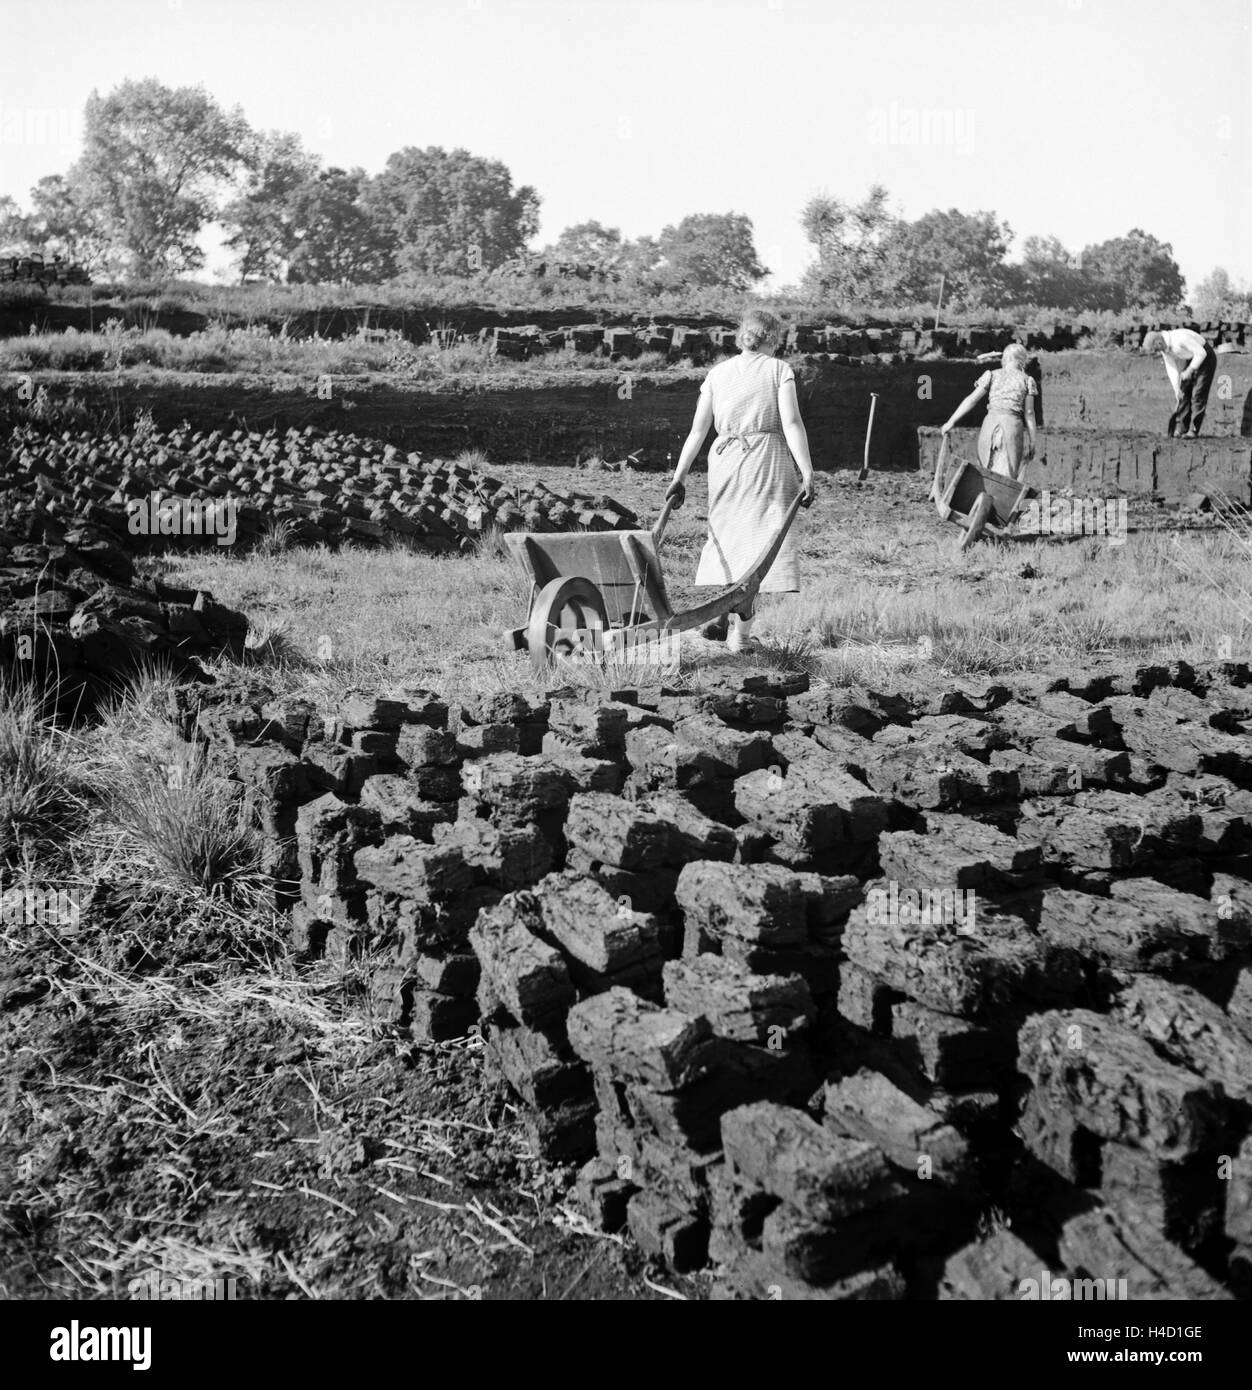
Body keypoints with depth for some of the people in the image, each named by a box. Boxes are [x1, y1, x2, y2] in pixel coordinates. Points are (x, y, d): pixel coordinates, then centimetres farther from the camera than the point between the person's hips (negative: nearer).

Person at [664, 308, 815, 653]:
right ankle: (742, 631, -10)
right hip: (768, 459, -3)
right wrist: (807, 474, -12)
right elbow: (792, 424, -9)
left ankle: (724, 615, 12)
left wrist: (678, 478, 8)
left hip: (725, 460, 3)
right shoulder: (779, 370, 2)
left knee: (729, 534, 16)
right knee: (761, 537, -1)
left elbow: (697, 430, 7)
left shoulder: (717, 374, 11)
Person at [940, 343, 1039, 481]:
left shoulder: (992, 376, 12)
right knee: (1006, 477, -5)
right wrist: (1032, 442, 9)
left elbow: (971, 399, 4)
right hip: (1013, 426, -1)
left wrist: (951, 422, 5)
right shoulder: (1026, 381, 11)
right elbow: (1029, 413, 6)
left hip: (990, 424, 2)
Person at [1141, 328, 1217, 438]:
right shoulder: (1164, 347, -8)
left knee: (1198, 395, -11)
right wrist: (1176, 389, -11)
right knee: (1183, 394, 2)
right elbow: (1171, 368, -5)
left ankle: (1193, 431, -10)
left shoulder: (1180, 338, -33)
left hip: (1205, 358, -8)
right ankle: (1181, 429, 4)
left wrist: (1189, 371, -27)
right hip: (1190, 360, 8)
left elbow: (1201, 353, -29)